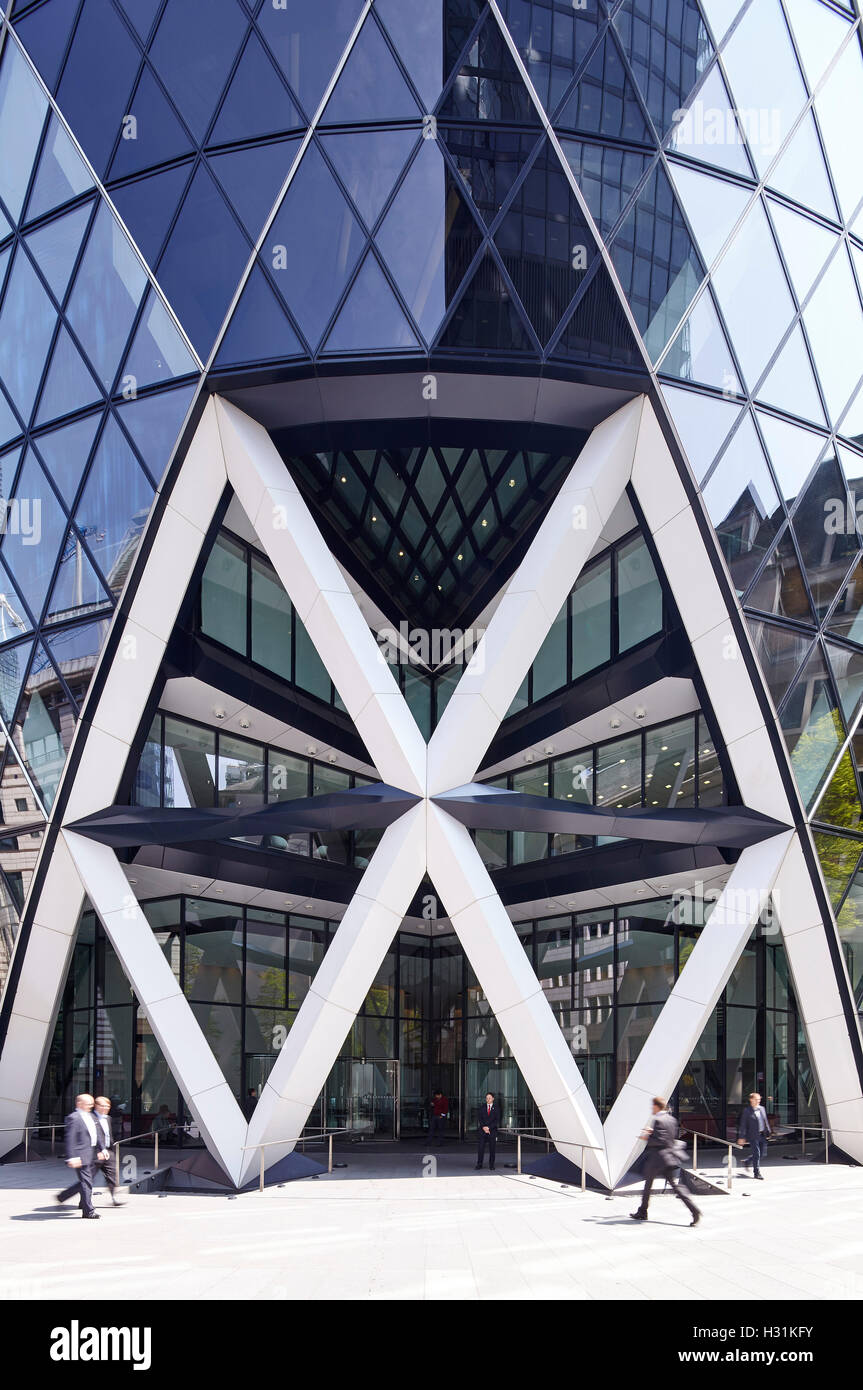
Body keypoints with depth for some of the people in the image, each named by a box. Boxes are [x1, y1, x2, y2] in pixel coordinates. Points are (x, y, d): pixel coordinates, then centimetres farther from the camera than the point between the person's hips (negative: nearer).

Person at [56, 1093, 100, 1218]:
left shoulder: (90, 1116, 15)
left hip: (91, 1155, 9)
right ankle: (88, 1211, 3)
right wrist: (72, 1158, -24)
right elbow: (70, 1139, -19)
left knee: (86, 1182, 16)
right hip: (81, 1155, -9)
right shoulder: (73, 1118, -13)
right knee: (86, 1182, -5)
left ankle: (62, 1196, 31)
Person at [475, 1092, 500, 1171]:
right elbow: (480, 1119, 5)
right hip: (482, 1131, 1)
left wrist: (489, 1127, -12)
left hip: (492, 1131, -1)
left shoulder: (496, 1108, 4)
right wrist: (483, 1127, -11)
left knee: (492, 1149, 1)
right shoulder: (482, 1107, 10)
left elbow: (497, 1120, -3)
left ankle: (491, 1166, 9)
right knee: (480, 1148, -3)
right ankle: (479, 1164, 6)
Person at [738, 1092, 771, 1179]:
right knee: (756, 1154, -4)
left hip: (762, 1135, 6)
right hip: (753, 1136, -6)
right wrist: (741, 1137, -12)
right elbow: (743, 1125, -9)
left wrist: (769, 1132, 12)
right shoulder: (747, 1111, -8)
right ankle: (757, 1173, 6)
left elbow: (766, 1121, 17)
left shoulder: (762, 1109, 10)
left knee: (762, 1153, 10)